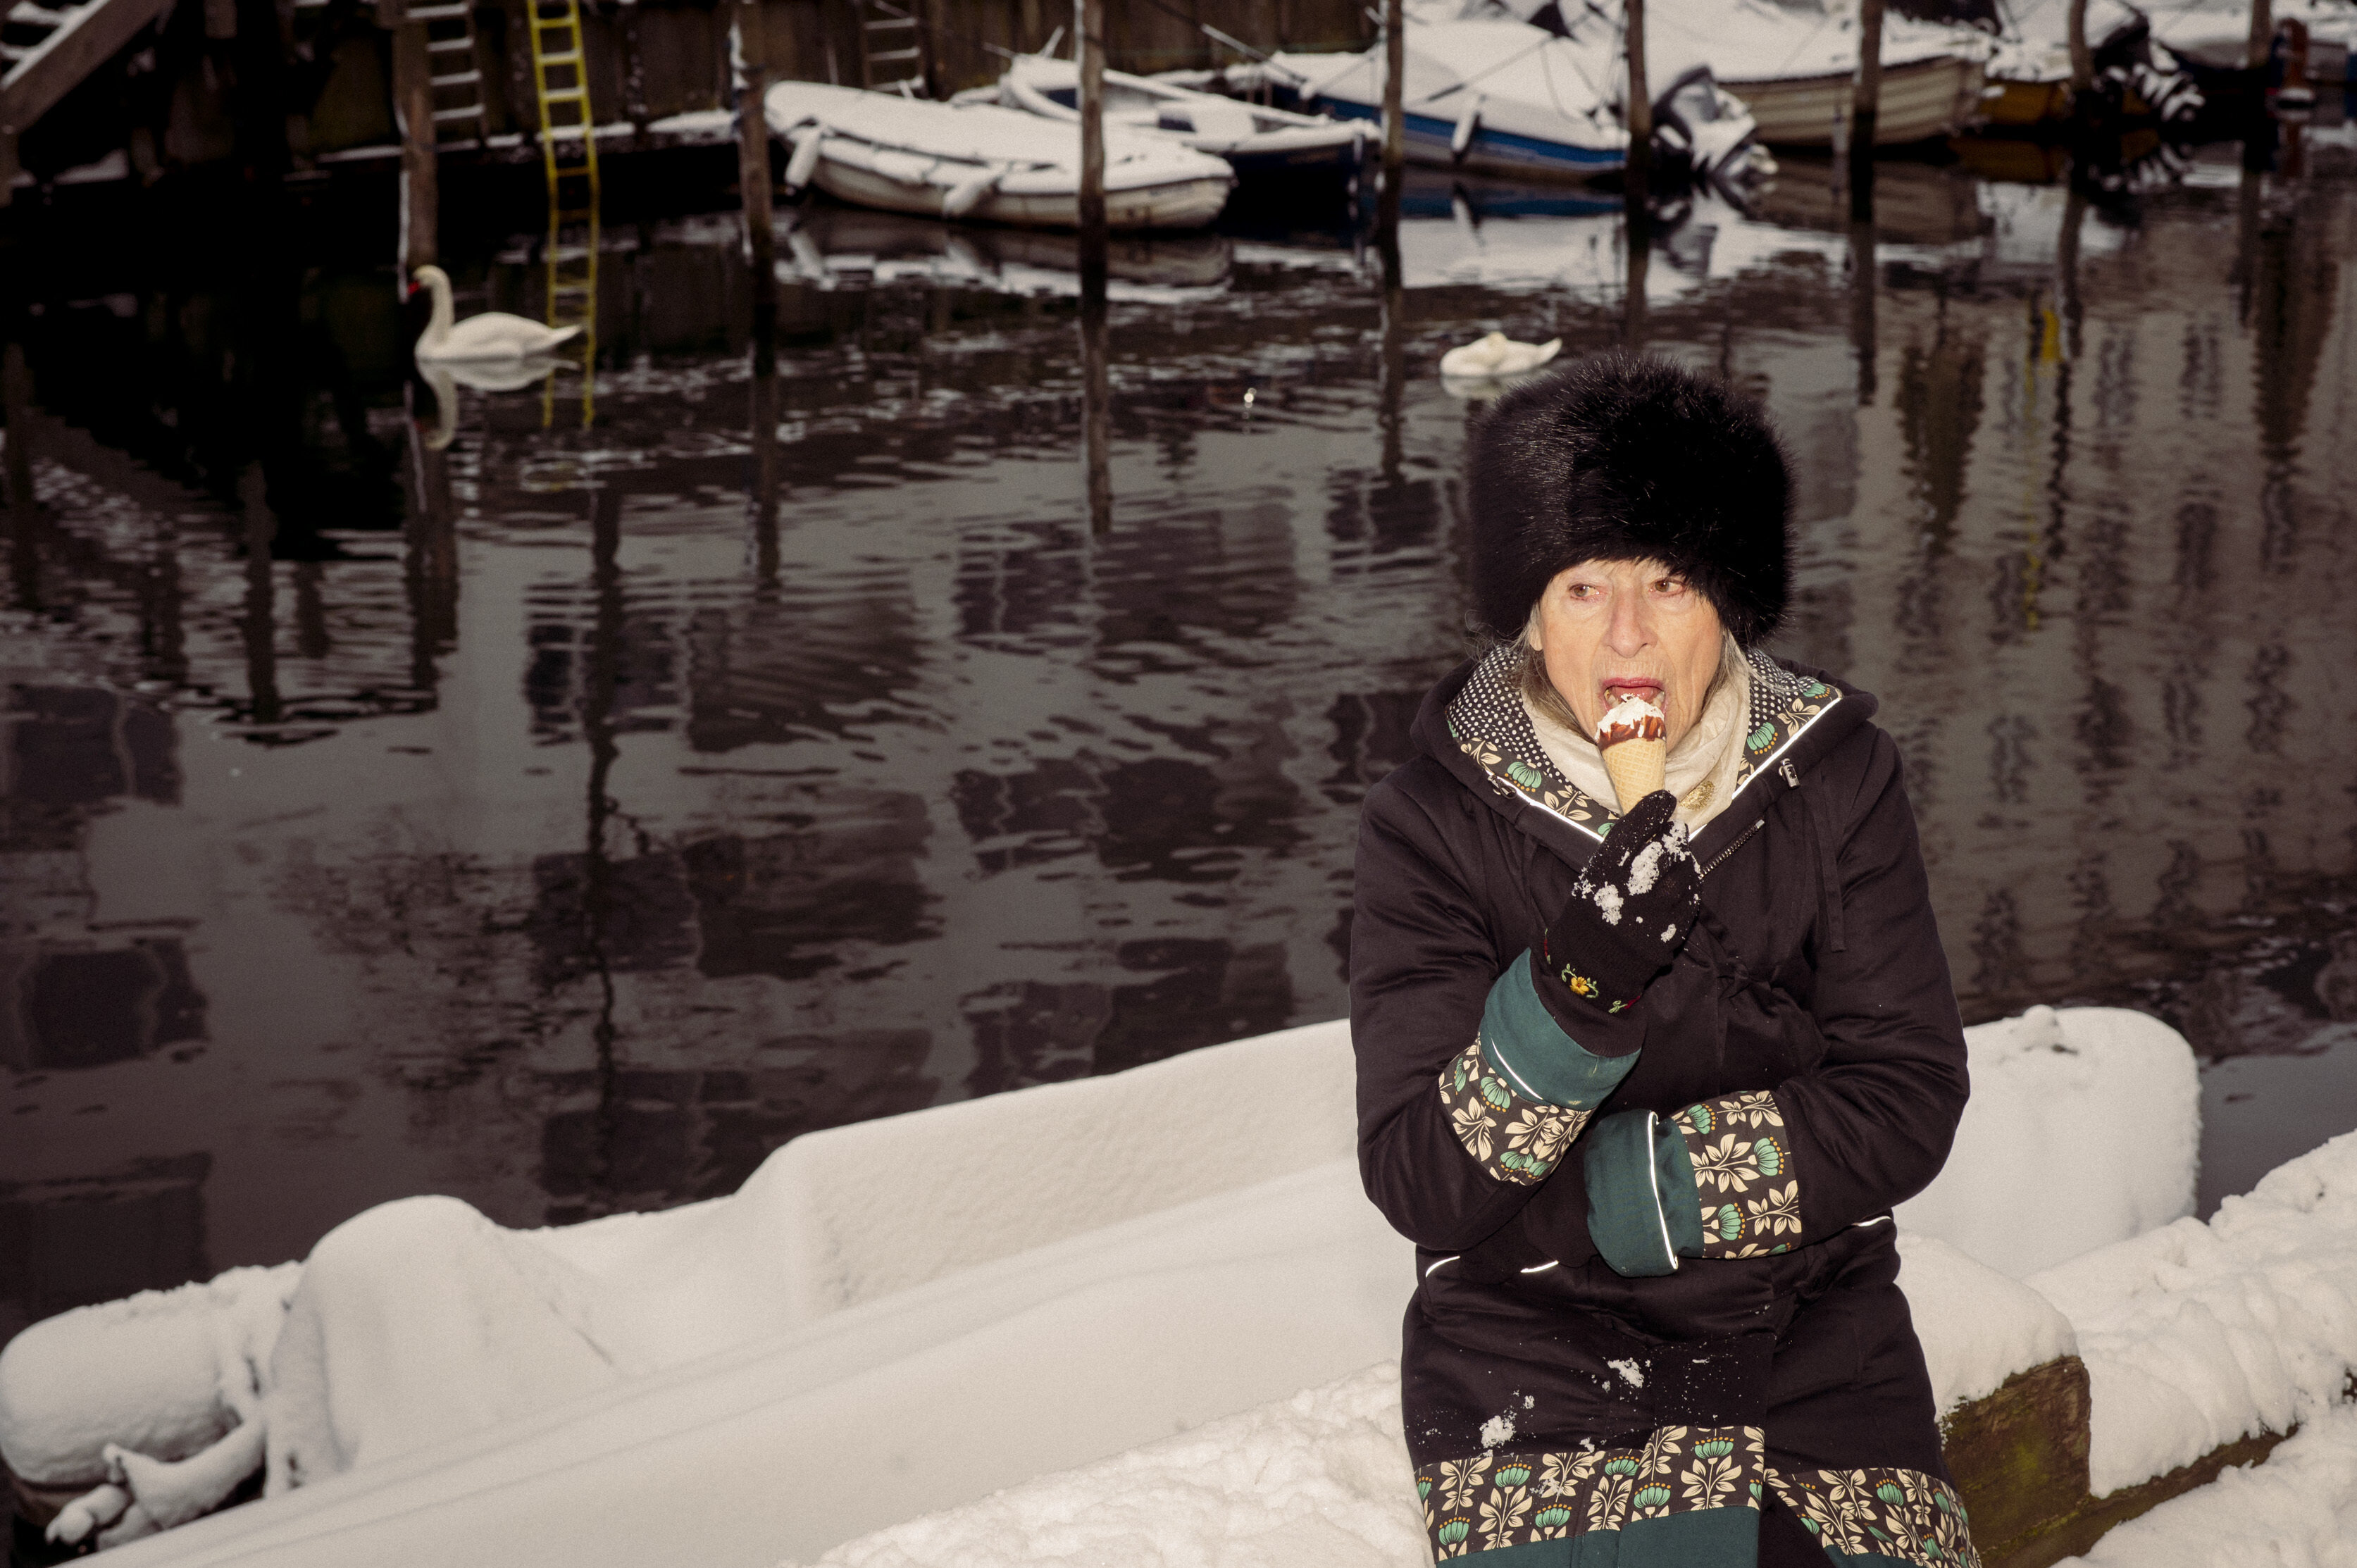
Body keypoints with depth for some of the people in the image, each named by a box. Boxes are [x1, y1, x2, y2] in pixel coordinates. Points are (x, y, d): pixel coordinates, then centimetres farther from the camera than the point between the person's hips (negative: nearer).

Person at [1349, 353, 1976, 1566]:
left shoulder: (1832, 773, -1)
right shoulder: (1435, 819, -7)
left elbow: (1907, 1106, -3)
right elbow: (1418, 1188, -13)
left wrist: (1628, 1189, -12)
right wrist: (1571, 994, -29)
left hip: (1812, 1322, 2)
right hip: (1533, 1351, -2)